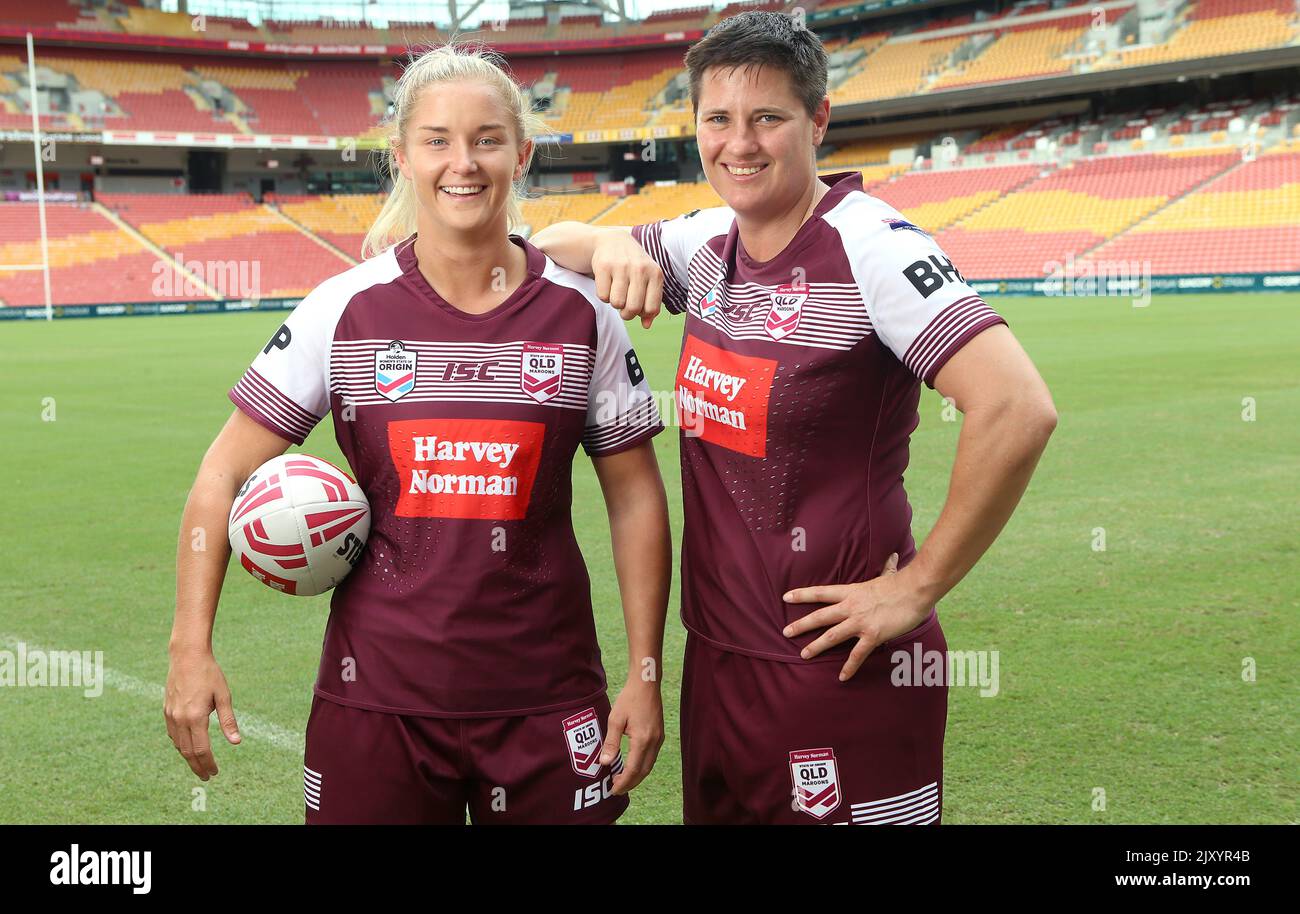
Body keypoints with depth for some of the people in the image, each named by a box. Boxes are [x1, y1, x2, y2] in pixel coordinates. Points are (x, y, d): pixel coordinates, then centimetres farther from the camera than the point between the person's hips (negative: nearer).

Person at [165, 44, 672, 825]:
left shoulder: (582, 315, -2)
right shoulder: (345, 310, -4)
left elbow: (635, 496, 3)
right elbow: (226, 473, -1)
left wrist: (646, 673, 0)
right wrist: (191, 649, -8)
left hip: (546, 697, 1)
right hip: (377, 694, 0)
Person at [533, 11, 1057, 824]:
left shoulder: (869, 247, -16)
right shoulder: (706, 244, 5)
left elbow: (1018, 410, -26)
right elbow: (554, 242, 18)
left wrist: (918, 586, -19)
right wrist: (612, 246, -5)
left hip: (843, 672, -7)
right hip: (715, 660, 7)